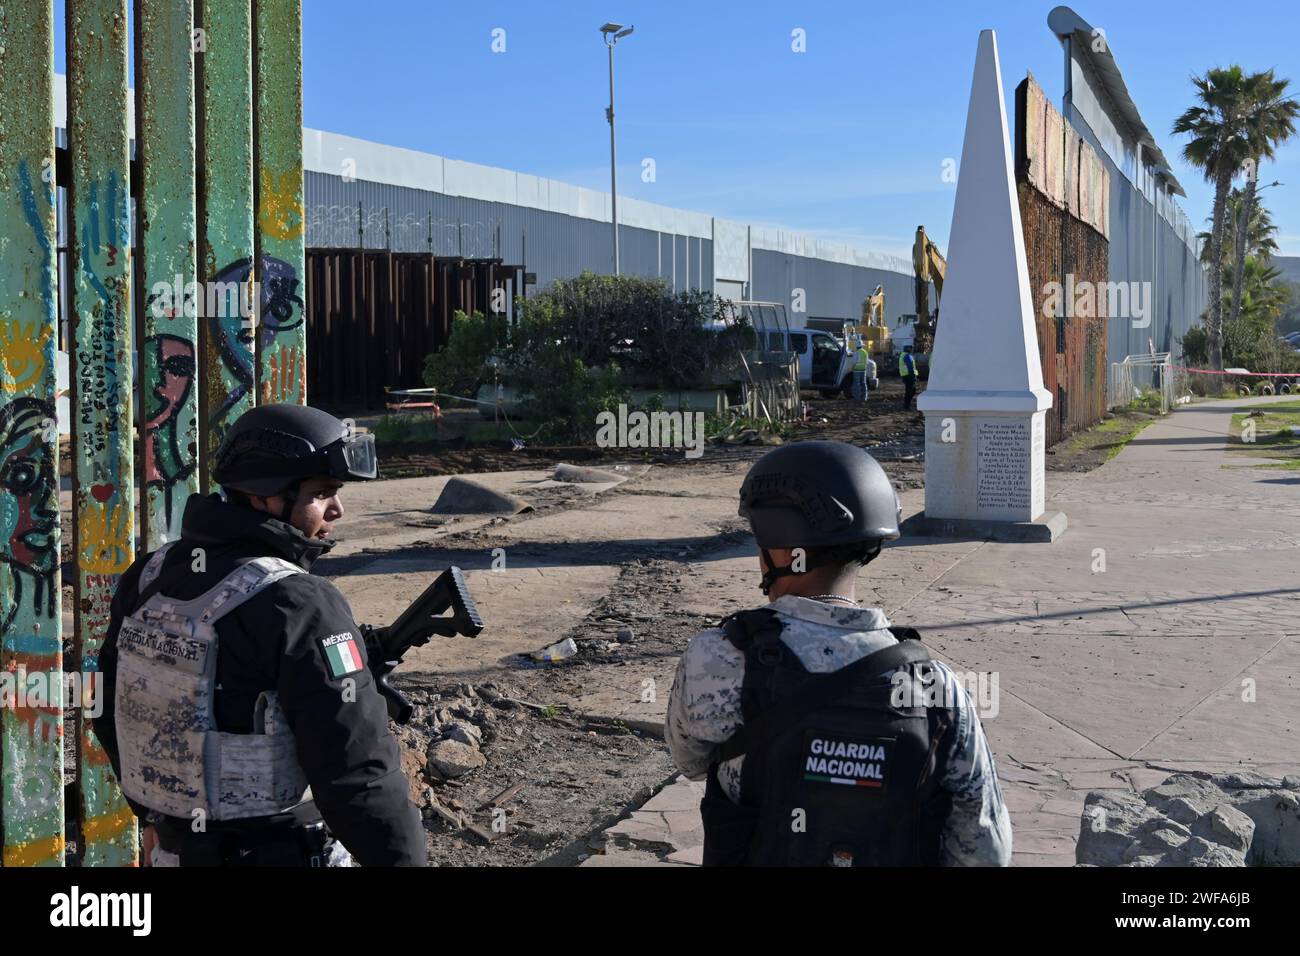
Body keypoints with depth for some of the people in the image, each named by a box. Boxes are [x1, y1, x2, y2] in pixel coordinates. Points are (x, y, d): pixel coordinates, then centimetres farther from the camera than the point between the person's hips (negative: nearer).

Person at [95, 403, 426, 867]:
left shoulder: (148, 576, -1)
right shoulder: (299, 606, -24)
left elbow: (111, 708, 11)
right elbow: (358, 764, -25)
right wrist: (404, 858, -14)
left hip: (172, 847, 6)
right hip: (279, 853, -6)